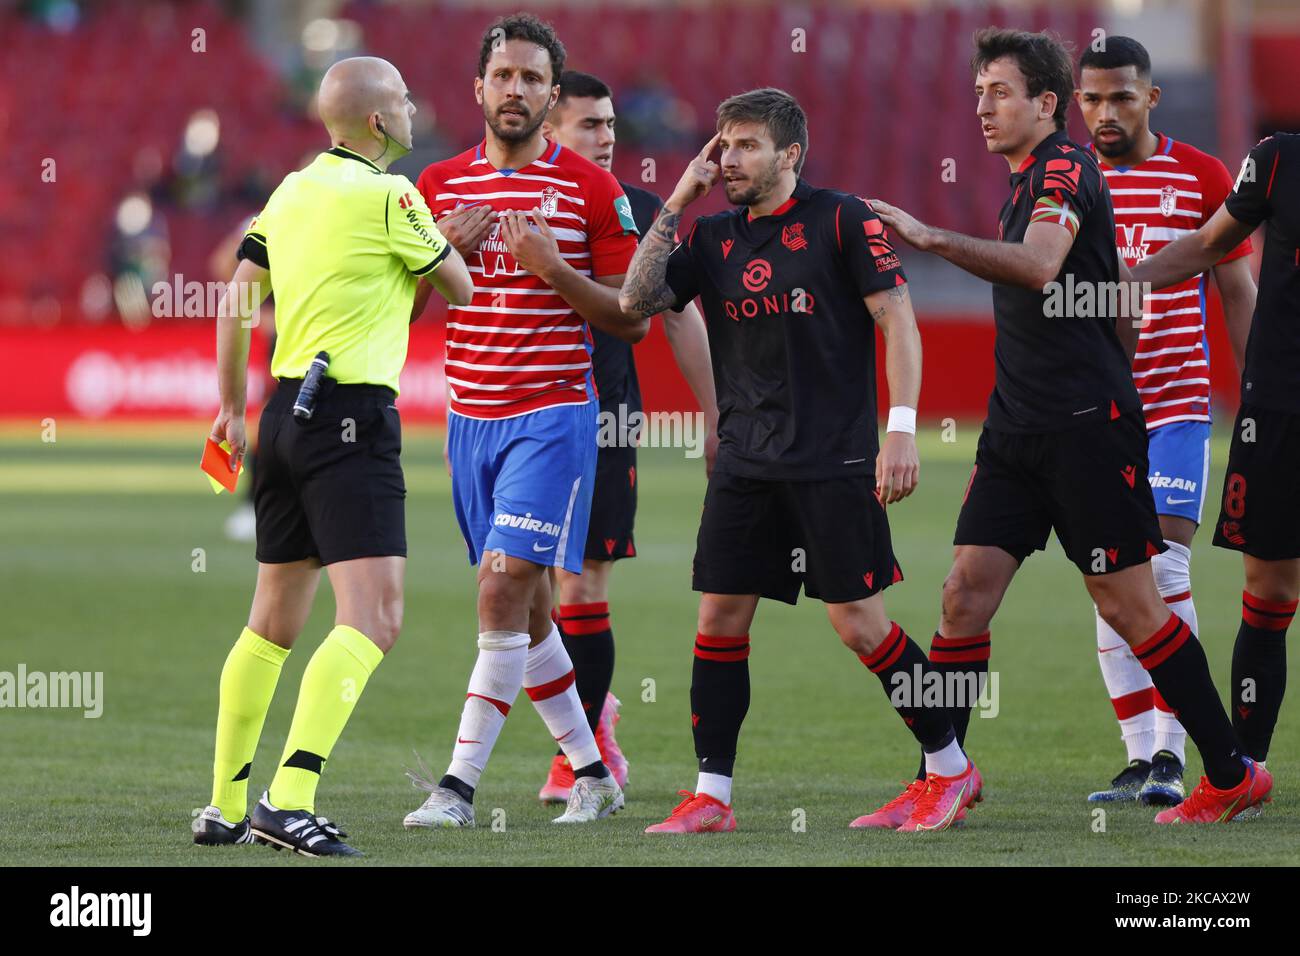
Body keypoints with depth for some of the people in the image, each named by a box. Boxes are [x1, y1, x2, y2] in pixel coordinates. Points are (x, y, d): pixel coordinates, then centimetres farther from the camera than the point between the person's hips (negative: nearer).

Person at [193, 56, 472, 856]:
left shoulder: (292, 191, 12)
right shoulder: (387, 194, -10)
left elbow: (237, 302, 15)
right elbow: (459, 288, 0)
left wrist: (232, 404, 24)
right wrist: (439, 245, 21)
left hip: (287, 410, 9)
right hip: (351, 416, -9)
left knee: (275, 621, 17)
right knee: (373, 618, -14)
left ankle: (225, 806, 21)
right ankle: (290, 800, -26)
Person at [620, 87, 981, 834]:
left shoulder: (842, 220, -5)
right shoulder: (713, 239, 11)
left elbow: (899, 322, -7)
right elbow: (636, 301, 4)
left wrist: (902, 430, -15)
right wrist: (676, 205, 1)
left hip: (835, 459, -5)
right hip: (746, 459, 5)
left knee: (857, 621, -6)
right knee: (720, 617, -1)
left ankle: (952, 767, 10)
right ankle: (712, 795, 5)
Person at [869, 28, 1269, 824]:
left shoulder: (1066, 168, -11)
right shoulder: (1029, 181, 18)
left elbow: (1040, 266, -31)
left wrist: (931, 238, -36)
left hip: (1086, 423, -9)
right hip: (1018, 428, 9)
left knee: (1129, 605, -4)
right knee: (967, 593, -1)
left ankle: (1232, 775, 6)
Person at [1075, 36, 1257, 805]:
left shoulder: (1202, 178, 1)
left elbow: (1239, 294, 6)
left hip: (1178, 402, -3)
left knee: (1165, 568, -13)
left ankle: (1171, 754, -11)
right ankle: (1140, 759, 7)